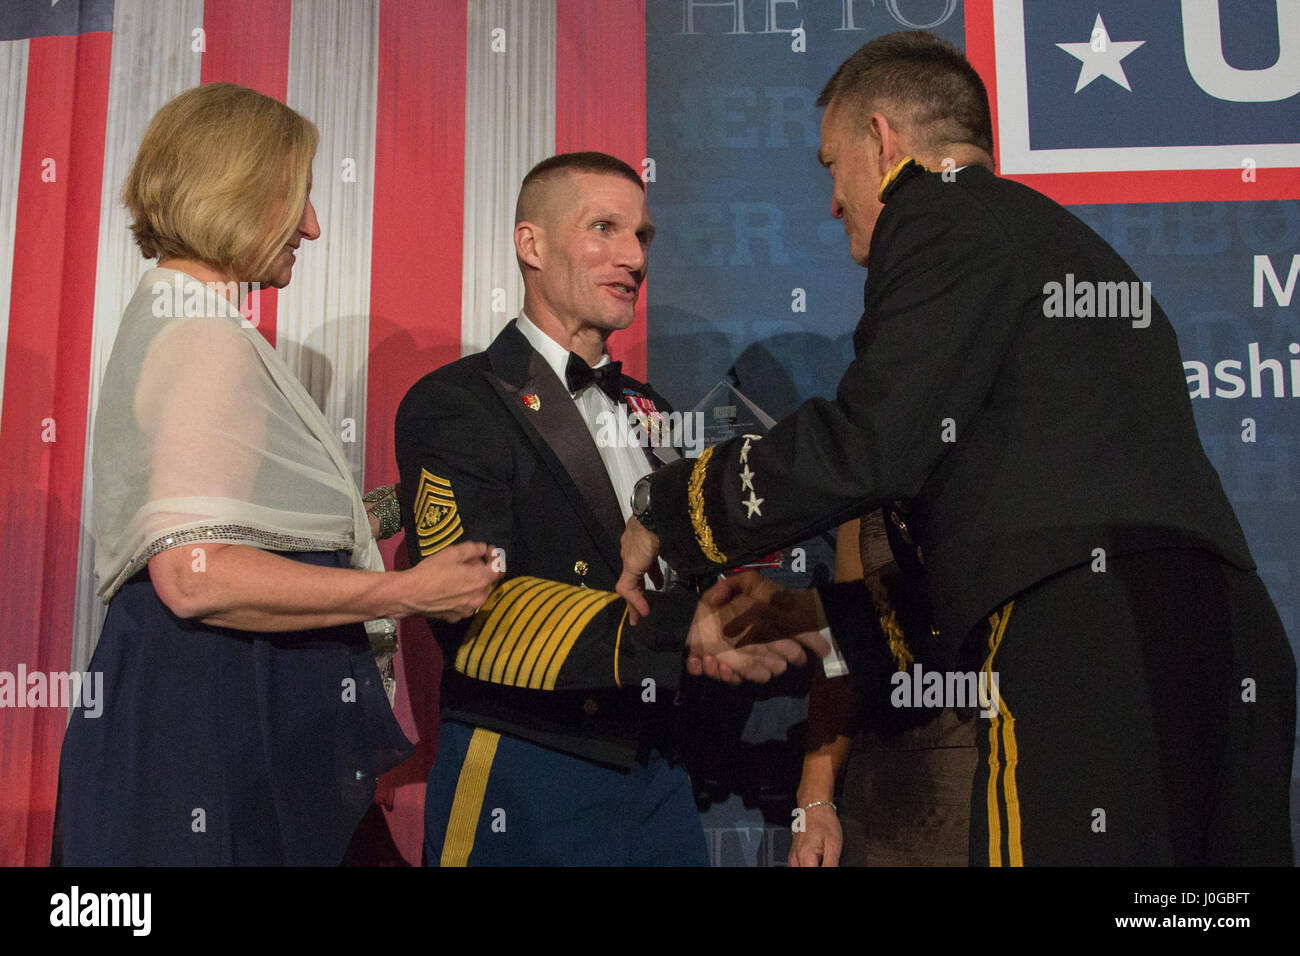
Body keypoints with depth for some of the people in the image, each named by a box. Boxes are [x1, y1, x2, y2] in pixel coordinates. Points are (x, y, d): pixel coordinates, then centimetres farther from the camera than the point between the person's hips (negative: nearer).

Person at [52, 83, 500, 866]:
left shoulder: (175, 318, 14)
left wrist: (341, 523, 23)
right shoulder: (210, 340, -17)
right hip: (222, 713, -10)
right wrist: (406, 591, -21)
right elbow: (194, 574, -26)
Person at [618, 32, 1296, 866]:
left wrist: (669, 514, 3)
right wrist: (830, 605, 31)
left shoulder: (945, 214, 1)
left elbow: (869, 446, -11)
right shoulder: (1068, 241, 29)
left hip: (1094, 647, -10)